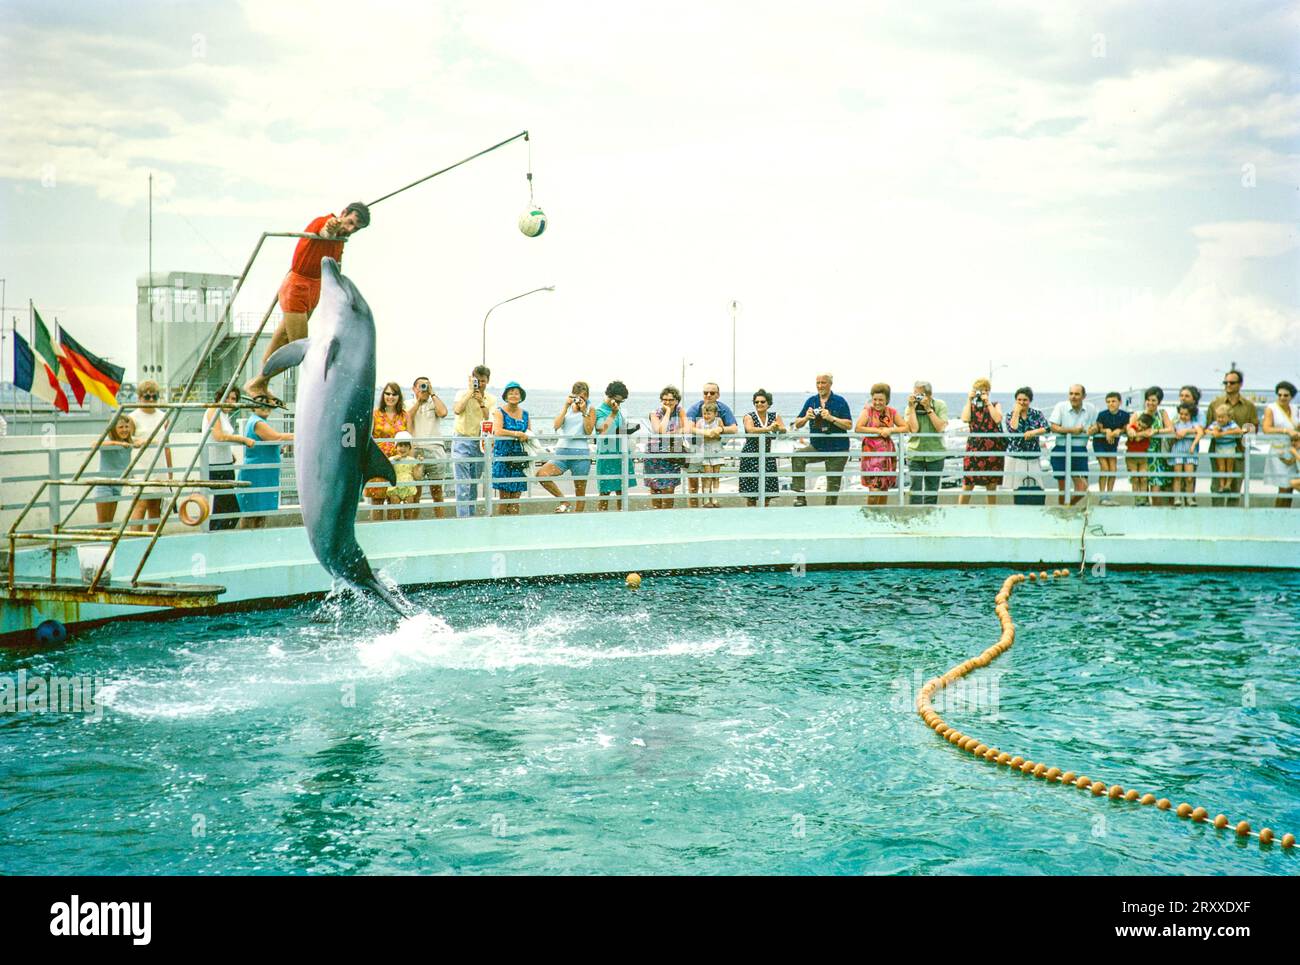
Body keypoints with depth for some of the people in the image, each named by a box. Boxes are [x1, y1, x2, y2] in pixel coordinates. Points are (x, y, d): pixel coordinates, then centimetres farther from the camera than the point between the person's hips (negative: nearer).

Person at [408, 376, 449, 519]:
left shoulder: (435, 403, 13)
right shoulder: (410, 404, 14)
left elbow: (443, 412, -9)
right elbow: (408, 417, -6)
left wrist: (432, 393, -1)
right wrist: (418, 400, -1)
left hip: (435, 449, 0)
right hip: (415, 449, 0)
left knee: (437, 490, 1)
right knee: (415, 490, -2)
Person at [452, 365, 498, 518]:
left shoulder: (491, 399, 7)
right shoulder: (463, 394, -2)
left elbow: (490, 420, -6)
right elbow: (457, 410, -23)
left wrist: (481, 402, -16)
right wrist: (470, 392, -17)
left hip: (480, 444, 4)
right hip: (463, 441, -4)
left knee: (474, 484, 11)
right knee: (463, 485, -12)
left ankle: (471, 517, 18)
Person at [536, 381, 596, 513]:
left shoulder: (590, 410, 8)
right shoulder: (567, 408, 16)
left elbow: (588, 431, -6)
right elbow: (556, 426, -1)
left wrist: (584, 411, -8)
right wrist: (566, 406, -2)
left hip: (581, 452, -2)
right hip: (562, 451, 2)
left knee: (580, 491, 2)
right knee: (541, 474, -21)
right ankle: (563, 501, -6)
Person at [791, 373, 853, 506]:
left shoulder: (839, 401, -3)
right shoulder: (811, 401, 6)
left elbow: (849, 425, -10)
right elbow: (797, 424, 6)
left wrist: (831, 418, -22)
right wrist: (806, 418, -16)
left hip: (837, 450, -2)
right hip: (816, 447, 2)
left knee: (833, 484, 1)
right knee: (797, 456, -24)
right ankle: (800, 497, -25)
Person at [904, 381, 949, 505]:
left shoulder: (940, 405, -2)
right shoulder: (910, 408, 0)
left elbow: (940, 427, -15)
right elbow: (913, 429, -15)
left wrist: (928, 409, -17)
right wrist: (912, 408, -14)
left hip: (935, 455, 1)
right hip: (915, 454, 0)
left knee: (932, 490, 9)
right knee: (915, 489, -7)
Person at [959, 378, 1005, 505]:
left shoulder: (996, 405, 12)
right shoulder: (969, 405, 12)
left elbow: (998, 419, -8)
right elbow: (965, 419, -9)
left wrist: (988, 402, -6)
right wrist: (969, 400, -5)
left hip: (993, 447, 1)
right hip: (974, 446, -1)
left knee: (992, 484, 4)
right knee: (968, 484, -7)